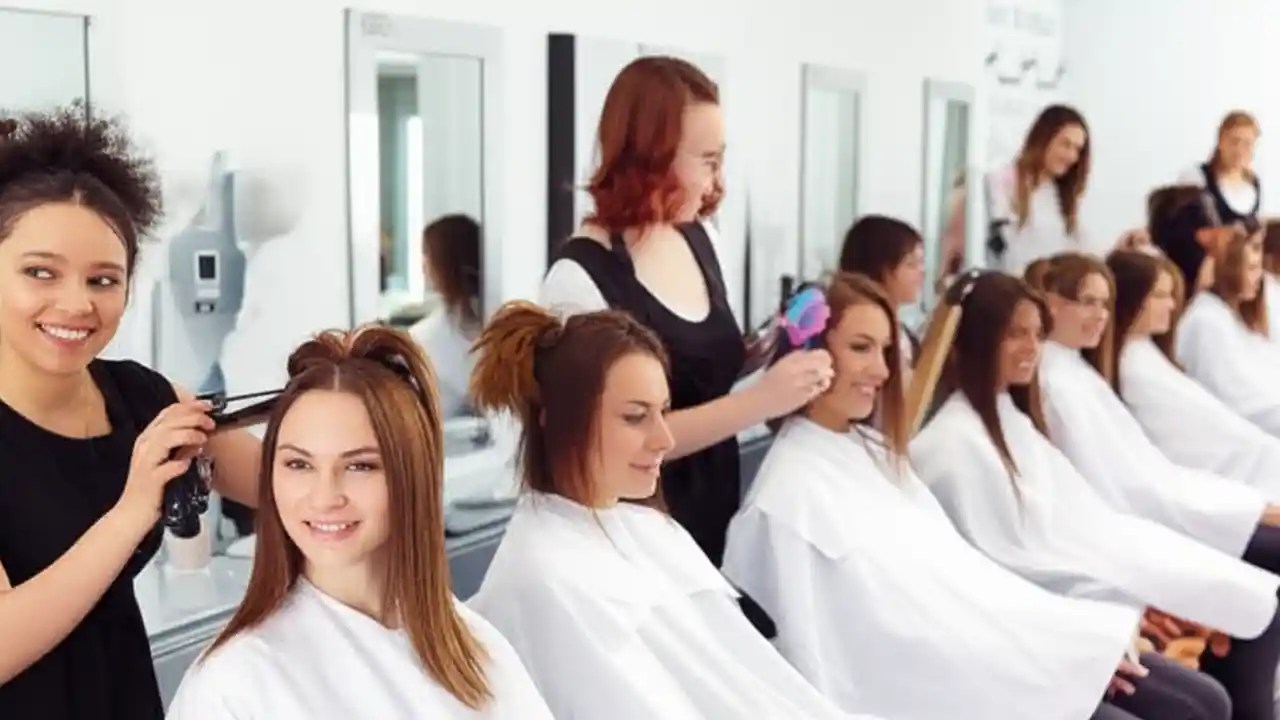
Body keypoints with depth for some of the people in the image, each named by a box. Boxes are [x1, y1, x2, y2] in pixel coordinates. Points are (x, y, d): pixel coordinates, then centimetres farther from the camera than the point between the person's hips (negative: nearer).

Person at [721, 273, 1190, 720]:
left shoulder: (871, 450, 12)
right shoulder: (795, 489, -16)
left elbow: (957, 566, 8)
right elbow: (905, 623, -18)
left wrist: (1085, 630, -2)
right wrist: (1074, 644, -14)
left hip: (963, 655, 8)